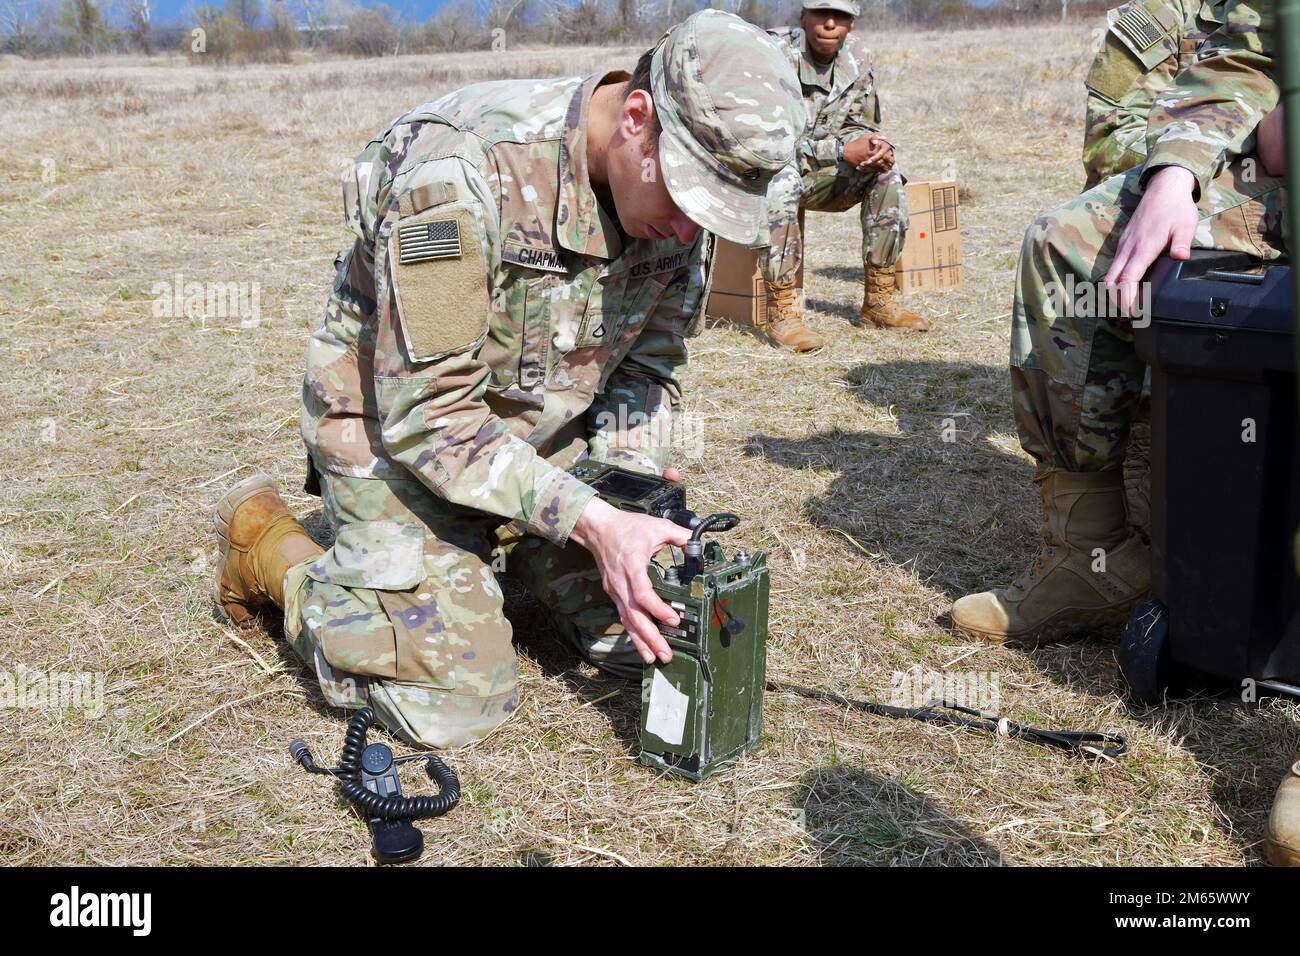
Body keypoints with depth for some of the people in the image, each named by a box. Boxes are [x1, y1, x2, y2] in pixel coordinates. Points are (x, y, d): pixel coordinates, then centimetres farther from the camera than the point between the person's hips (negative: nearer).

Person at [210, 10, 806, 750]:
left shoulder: (681, 194, -11)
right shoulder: (464, 169, -33)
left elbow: (649, 365, 1)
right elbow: (425, 412, -30)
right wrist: (591, 521, -35)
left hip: (546, 432, 6)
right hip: (398, 431, -6)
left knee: (647, 632, 2)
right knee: (459, 705, -12)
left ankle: (499, 546, 26)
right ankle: (270, 546, 9)